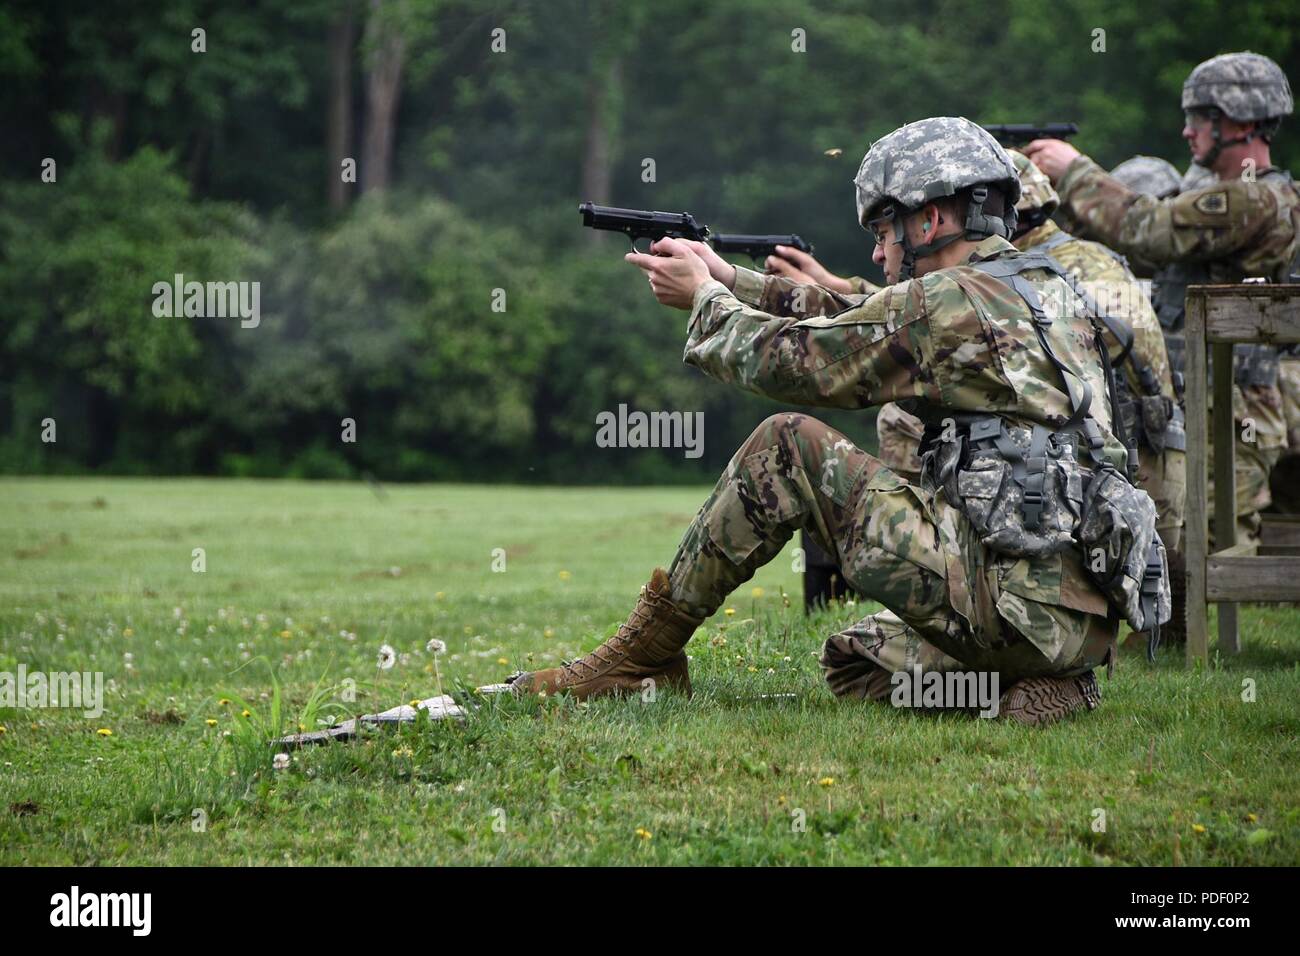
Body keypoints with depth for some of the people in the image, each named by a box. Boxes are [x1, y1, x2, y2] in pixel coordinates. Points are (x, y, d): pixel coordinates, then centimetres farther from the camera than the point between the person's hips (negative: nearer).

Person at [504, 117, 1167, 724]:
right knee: (854, 668, 26)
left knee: (787, 447, -3)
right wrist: (728, 279, 28)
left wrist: (704, 299, 18)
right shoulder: (1041, 289, 19)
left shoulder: (950, 303, -8)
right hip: (1084, 619, 9)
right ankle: (1033, 683, 6)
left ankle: (639, 657, 3)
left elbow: (790, 360, 0)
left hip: (1012, 596, -9)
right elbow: (856, 325, 28)